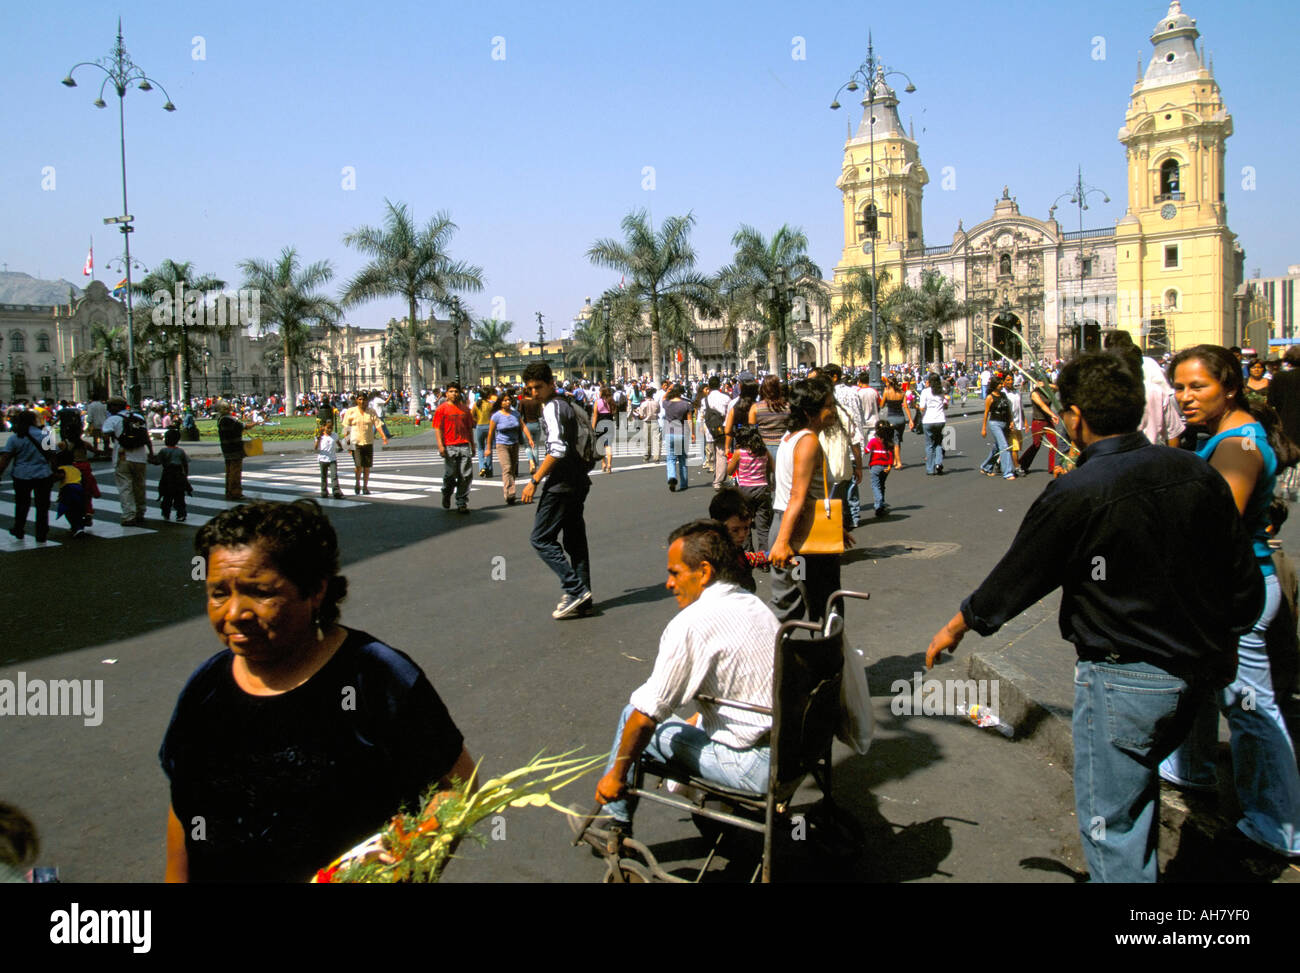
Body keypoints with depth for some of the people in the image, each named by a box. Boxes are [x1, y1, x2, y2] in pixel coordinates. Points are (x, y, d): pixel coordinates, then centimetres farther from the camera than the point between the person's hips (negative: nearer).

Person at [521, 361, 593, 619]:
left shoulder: (552, 408, -12)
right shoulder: (568, 405, 17)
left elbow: (557, 449, -23)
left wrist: (534, 481, -20)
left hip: (561, 484, -10)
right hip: (578, 481, 10)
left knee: (541, 539, -4)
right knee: (575, 540, 12)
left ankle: (576, 589, -9)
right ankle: (582, 601, 14)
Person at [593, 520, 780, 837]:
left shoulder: (691, 624, -17)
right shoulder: (756, 605, 9)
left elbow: (646, 714, -14)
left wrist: (616, 774, -1)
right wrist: (699, 721, 30)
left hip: (754, 769, -8)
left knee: (634, 716, 6)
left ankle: (615, 827, 20)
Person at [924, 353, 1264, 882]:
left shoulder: (1074, 495, -19)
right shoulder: (1196, 472, -2)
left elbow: (1013, 578, -8)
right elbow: (1245, 585, 5)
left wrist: (954, 627, 8)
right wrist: (1215, 640, 23)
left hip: (1123, 681, -7)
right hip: (1198, 672, 7)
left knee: (1110, 819, 7)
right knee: (1140, 780, 28)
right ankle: (1134, 869, 46)